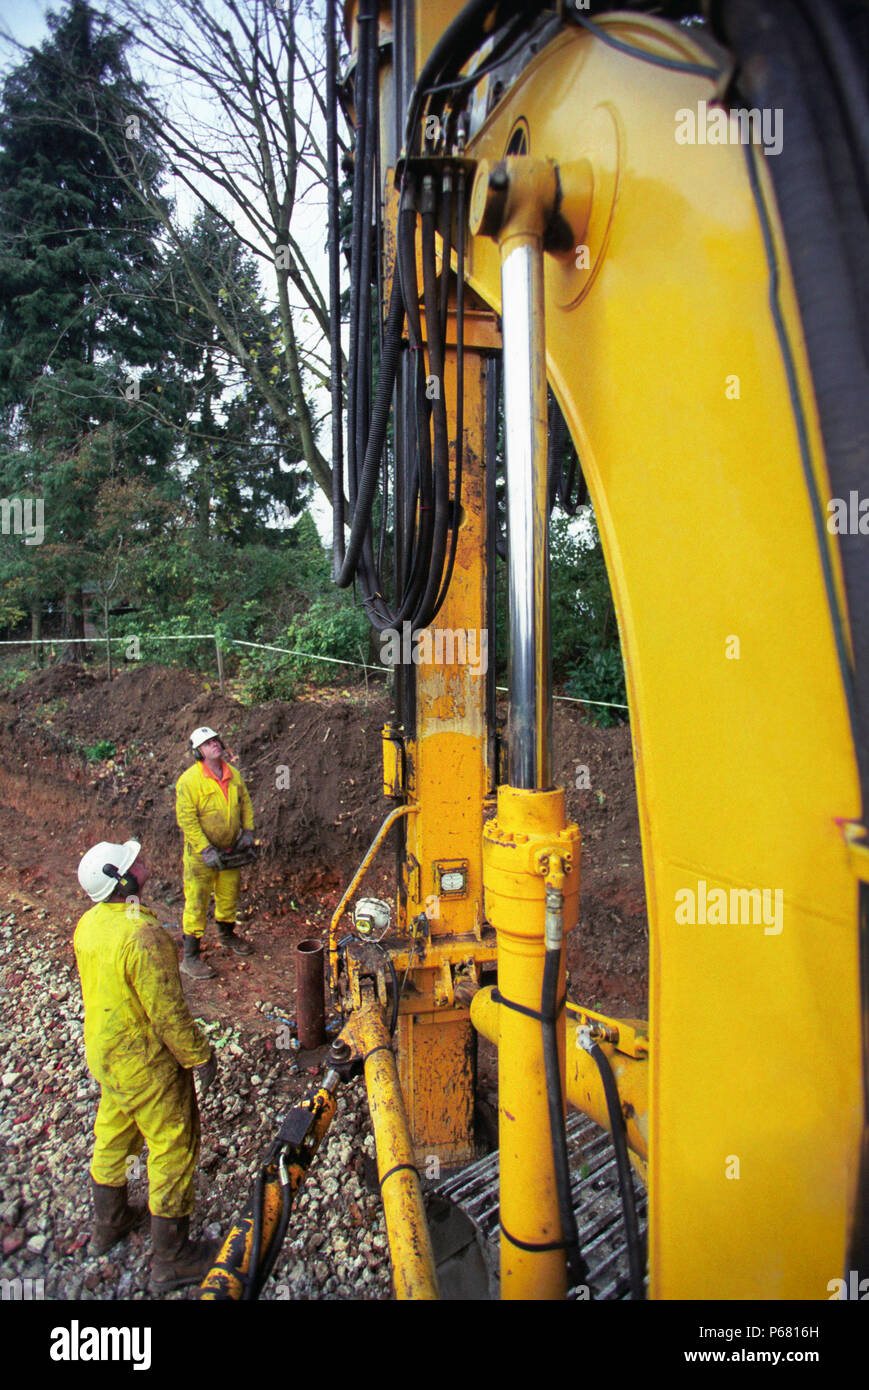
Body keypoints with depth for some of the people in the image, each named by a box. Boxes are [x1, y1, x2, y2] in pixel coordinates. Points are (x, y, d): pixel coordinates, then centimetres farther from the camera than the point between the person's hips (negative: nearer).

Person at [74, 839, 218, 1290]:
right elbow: (167, 1011, -26)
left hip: (101, 1051, 9)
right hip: (144, 1063, -8)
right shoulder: (141, 935, -33)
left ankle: (108, 1224, 50)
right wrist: (199, 1055, -13)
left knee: (113, 1136, 27)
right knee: (173, 1147, 9)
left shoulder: (88, 924, -6)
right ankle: (170, 1259, 25)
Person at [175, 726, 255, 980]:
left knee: (229, 895, 21)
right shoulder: (190, 780, -19)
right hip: (201, 854, -6)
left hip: (230, 849, 6)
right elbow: (186, 819, -20)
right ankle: (190, 958, 11)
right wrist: (206, 850, -23)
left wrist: (247, 831, 2)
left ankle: (227, 934, 45)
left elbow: (245, 803, 13)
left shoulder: (234, 775, 1)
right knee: (197, 903, 0)